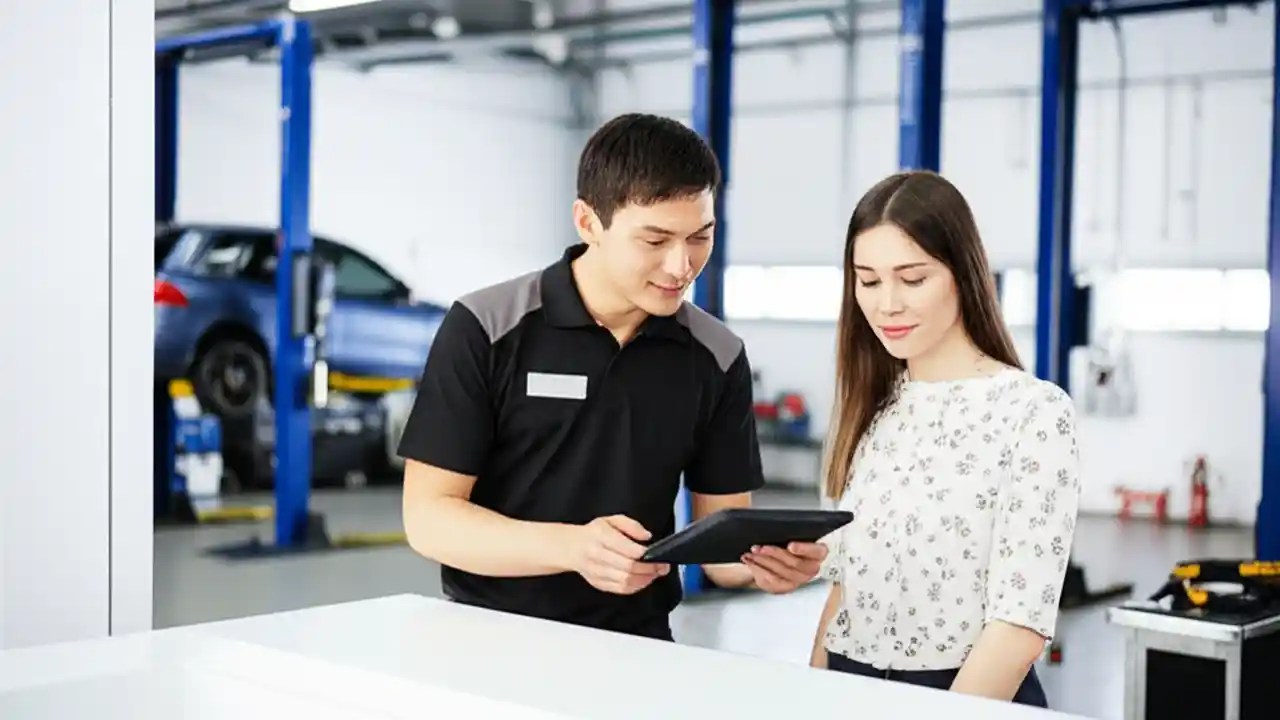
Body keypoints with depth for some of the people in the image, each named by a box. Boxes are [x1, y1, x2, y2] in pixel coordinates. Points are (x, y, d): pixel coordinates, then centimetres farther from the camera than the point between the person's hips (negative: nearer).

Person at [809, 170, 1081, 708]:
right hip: (847, 691, 5)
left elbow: (1021, 625, -18)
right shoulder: (868, 407, 4)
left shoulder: (1035, 411, -14)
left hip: (975, 698, -5)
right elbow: (844, 584, 8)